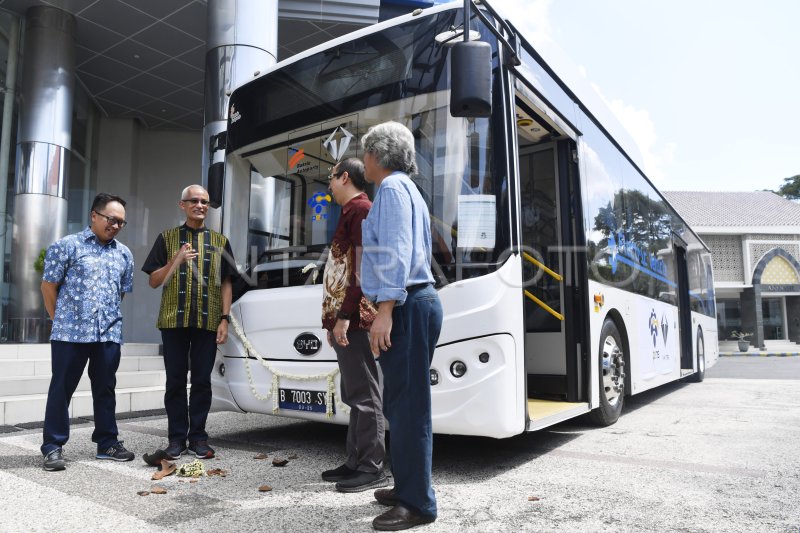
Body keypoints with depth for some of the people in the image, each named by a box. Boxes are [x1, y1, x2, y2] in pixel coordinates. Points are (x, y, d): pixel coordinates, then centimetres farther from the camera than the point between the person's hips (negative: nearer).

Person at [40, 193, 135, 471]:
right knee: (61, 389, 4)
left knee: (105, 389, 11)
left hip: (109, 334, 4)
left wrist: (107, 318, 15)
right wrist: (62, 320, 4)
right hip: (71, 333, -4)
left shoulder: (124, 253, 12)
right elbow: (49, 286, 0)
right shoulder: (67, 246, -2)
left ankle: (107, 443, 20)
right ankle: (53, 447, 14)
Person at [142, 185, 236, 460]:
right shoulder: (167, 238, 9)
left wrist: (224, 319, -1)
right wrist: (176, 260, -11)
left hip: (207, 322, 1)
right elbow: (154, 281, 6)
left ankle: (198, 437, 14)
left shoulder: (219, 241, 12)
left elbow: (226, 283, 9)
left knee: (202, 380, 4)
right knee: (175, 381, 5)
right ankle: (176, 437, 14)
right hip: (174, 320, 0)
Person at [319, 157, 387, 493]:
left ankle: (371, 469, 3)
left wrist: (344, 316, -22)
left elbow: (362, 267, -18)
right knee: (354, 394, 13)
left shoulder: (360, 208, -7)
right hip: (345, 320, 10)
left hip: (354, 318, -10)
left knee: (363, 395, -5)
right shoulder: (351, 212, 23)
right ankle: (356, 463, 21)